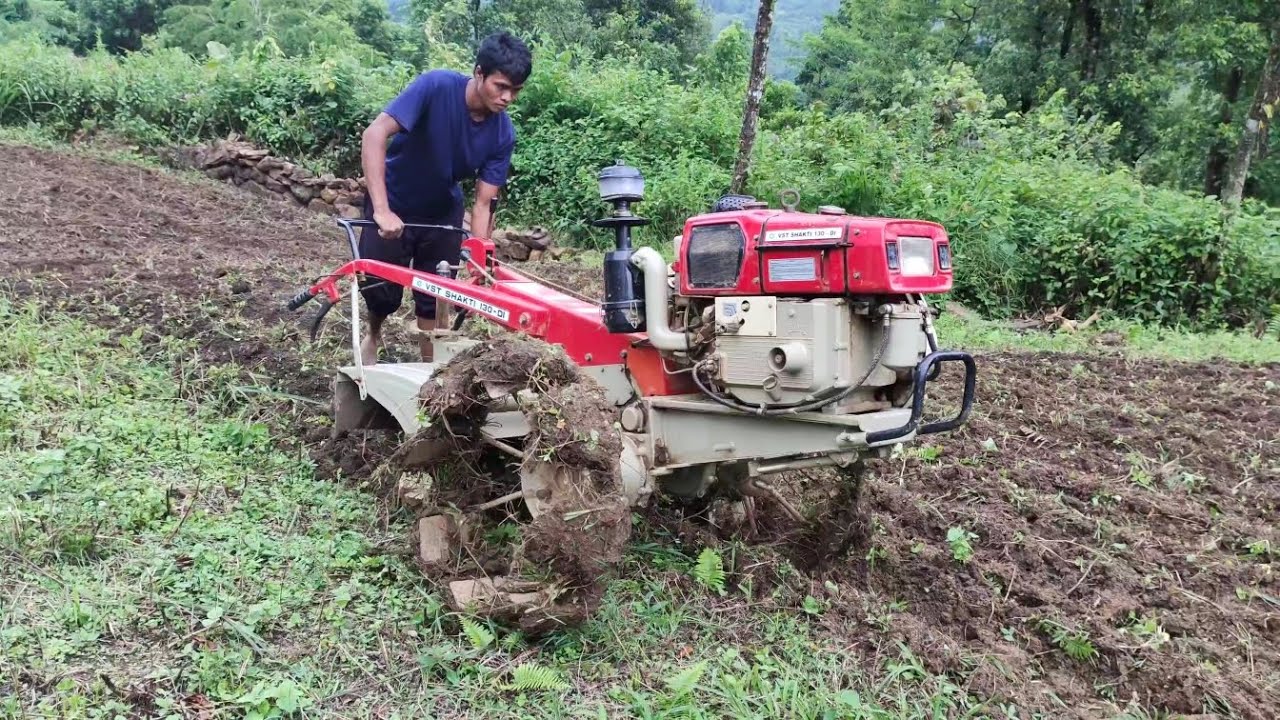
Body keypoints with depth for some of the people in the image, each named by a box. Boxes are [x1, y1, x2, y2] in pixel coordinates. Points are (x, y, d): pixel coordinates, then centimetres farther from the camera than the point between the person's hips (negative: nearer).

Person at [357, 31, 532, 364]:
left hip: (443, 214, 3)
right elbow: (375, 134, -37)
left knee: (435, 296, 6)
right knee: (381, 289, 2)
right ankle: (372, 336, 36)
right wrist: (382, 210, -45)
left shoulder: (503, 134, -20)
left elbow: (483, 204, -17)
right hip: (392, 206, -3)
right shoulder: (436, 86, -31)